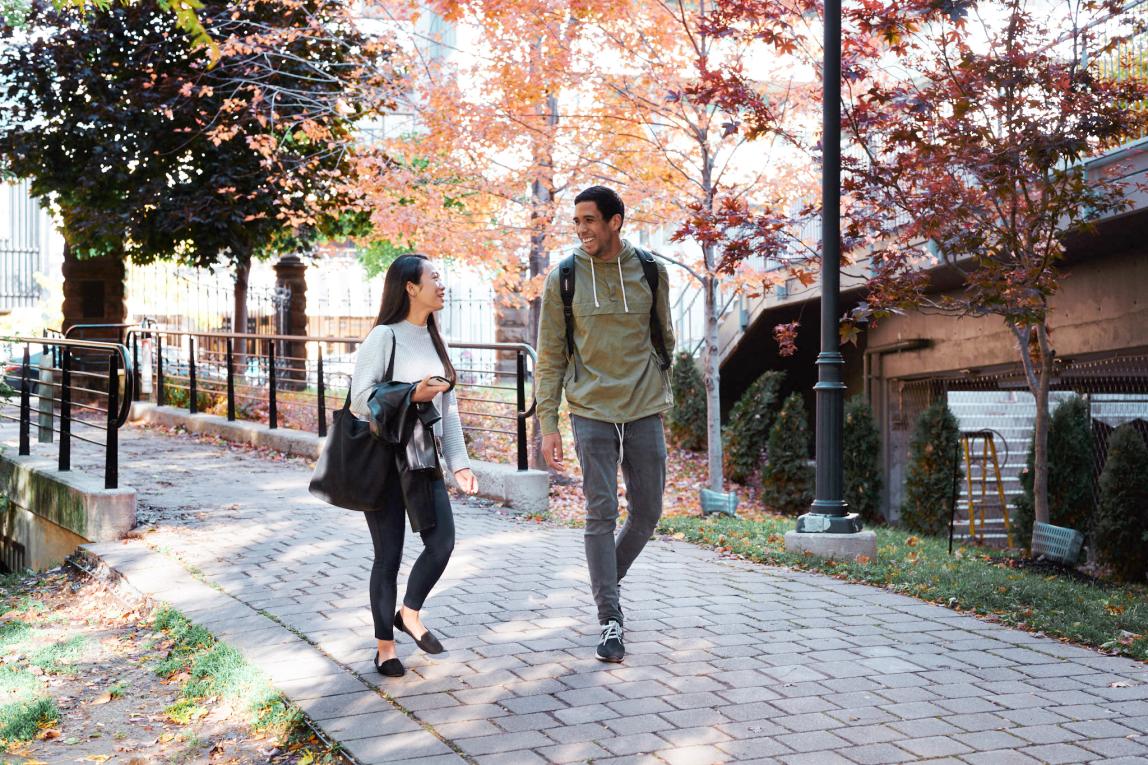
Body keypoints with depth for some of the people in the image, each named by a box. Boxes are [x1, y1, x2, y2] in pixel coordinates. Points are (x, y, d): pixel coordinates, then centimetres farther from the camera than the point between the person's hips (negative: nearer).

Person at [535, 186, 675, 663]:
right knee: (601, 515, -5)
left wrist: (660, 397, 12)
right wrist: (548, 425, -5)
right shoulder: (563, 278, -2)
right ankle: (609, 619, 1)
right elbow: (550, 358, 0)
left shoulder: (650, 271, 2)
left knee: (647, 513, 8)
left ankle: (610, 578, 34)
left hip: (644, 412, 2)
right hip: (591, 412, -2)